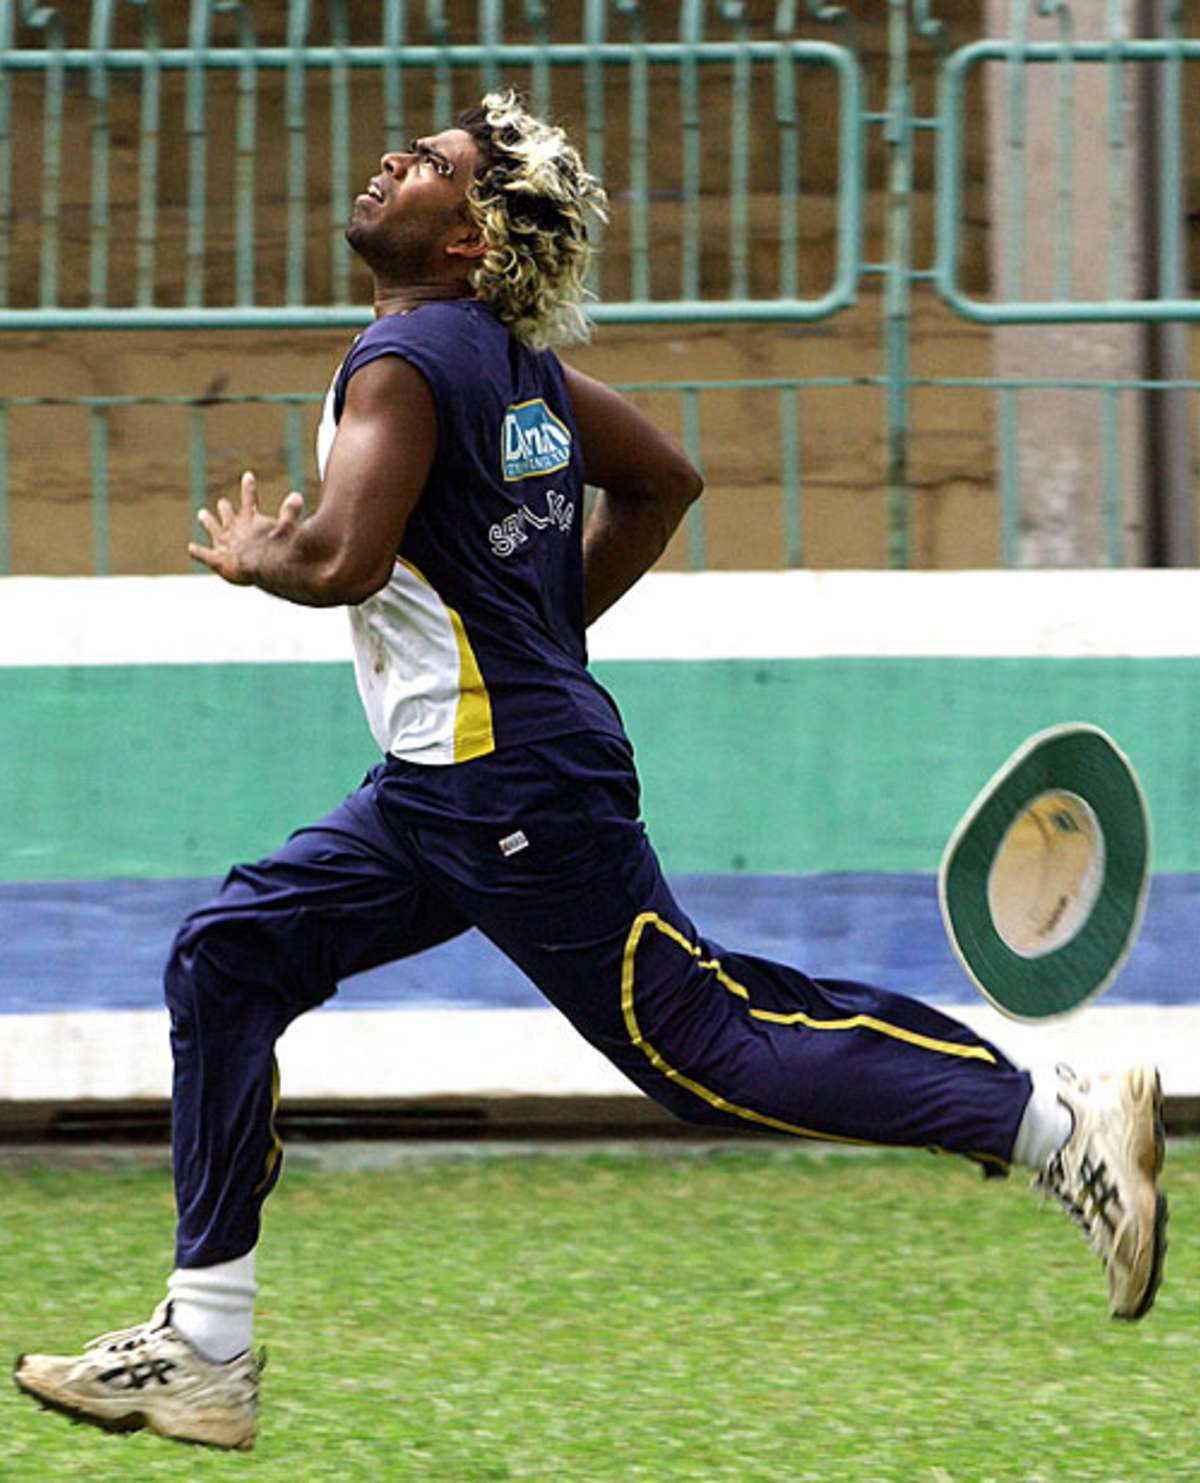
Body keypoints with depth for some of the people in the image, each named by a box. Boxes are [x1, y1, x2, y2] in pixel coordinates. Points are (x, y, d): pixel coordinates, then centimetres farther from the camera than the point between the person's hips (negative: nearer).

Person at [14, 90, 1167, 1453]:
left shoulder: (405, 360, -14)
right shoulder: (516, 362, 13)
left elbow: (343, 558, -27)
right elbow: (663, 479, 26)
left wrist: (253, 556, -5)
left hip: (520, 790, -10)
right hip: (438, 791, 10)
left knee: (702, 1038, -8)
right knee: (225, 958, 8)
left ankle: (1063, 1123, -5)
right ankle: (202, 1353, 8)